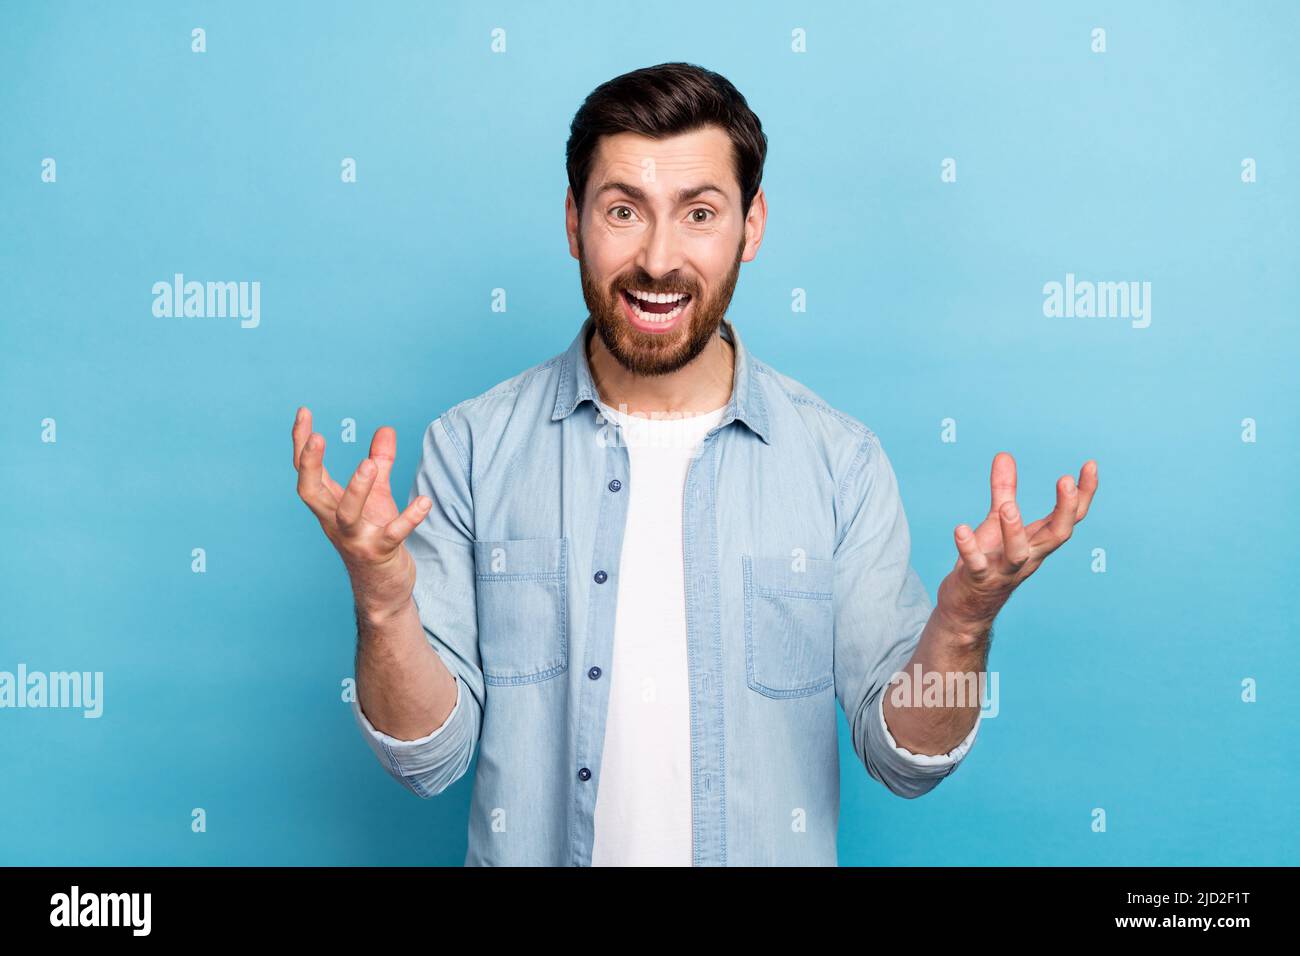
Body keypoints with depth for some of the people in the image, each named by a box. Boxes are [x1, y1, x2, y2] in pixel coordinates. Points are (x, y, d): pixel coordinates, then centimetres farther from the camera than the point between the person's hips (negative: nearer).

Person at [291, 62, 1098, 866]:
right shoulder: (470, 449, -10)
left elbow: (905, 758, -7)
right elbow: (430, 758, -10)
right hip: (532, 853, 0)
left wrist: (964, 621, -24)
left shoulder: (843, 462, -10)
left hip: (769, 852, 0)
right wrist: (383, 602, -26)